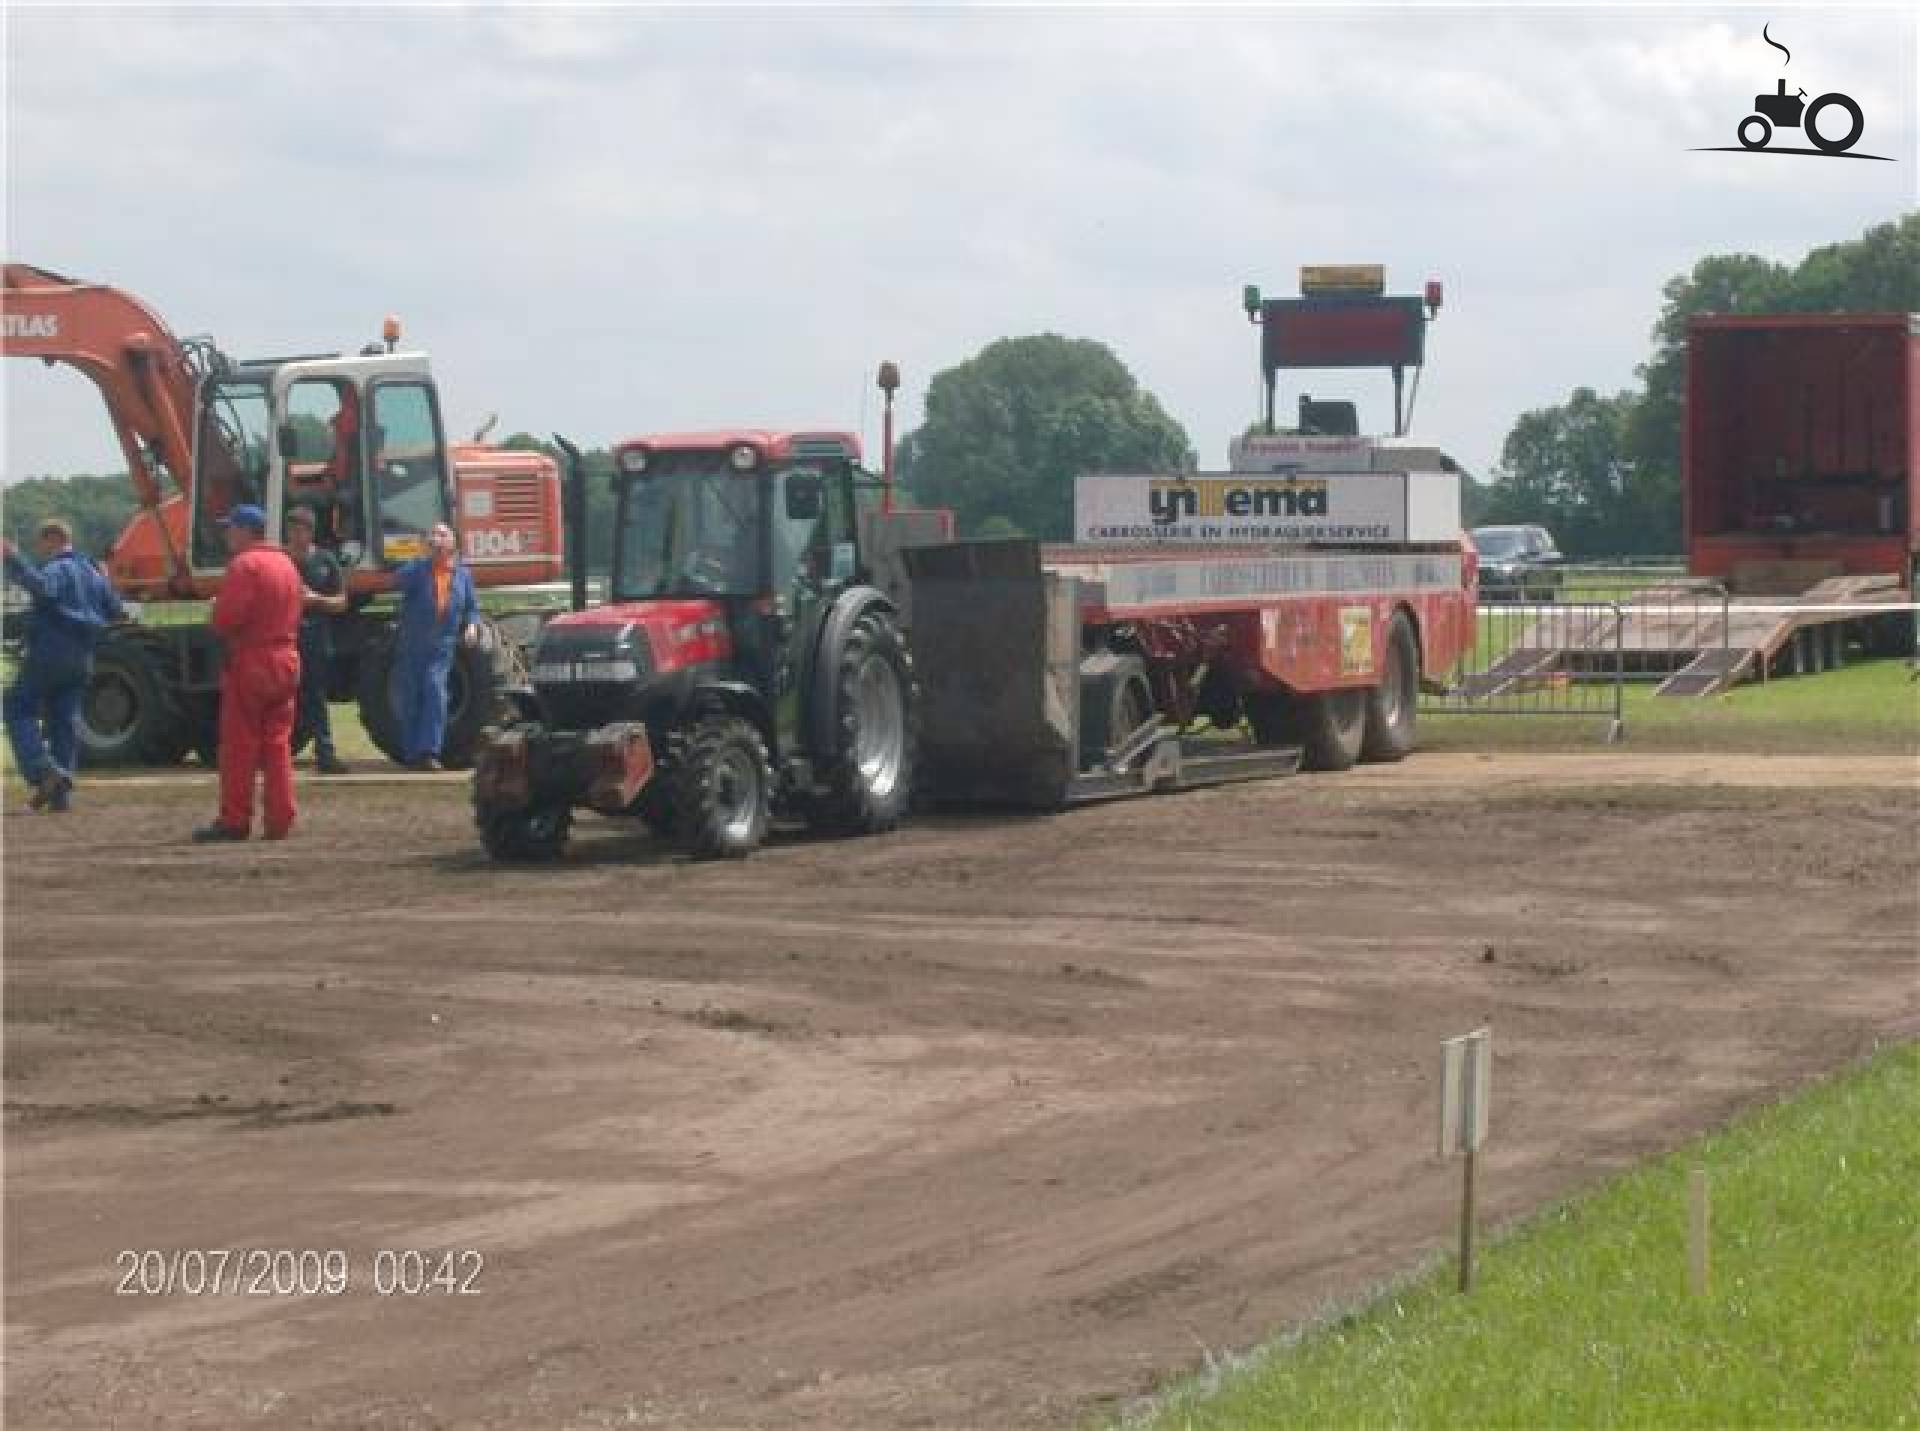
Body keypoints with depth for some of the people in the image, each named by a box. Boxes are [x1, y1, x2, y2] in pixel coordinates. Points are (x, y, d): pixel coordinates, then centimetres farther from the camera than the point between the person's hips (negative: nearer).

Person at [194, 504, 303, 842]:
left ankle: (234, 820, -2)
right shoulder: (287, 564, 13)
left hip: (250, 663, -7)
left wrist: (216, 608, 1)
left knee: (240, 745, -2)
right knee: (278, 744, 10)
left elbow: (225, 620, -19)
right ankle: (280, 820, 7)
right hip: (287, 661, 8)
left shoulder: (245, 565, -14)